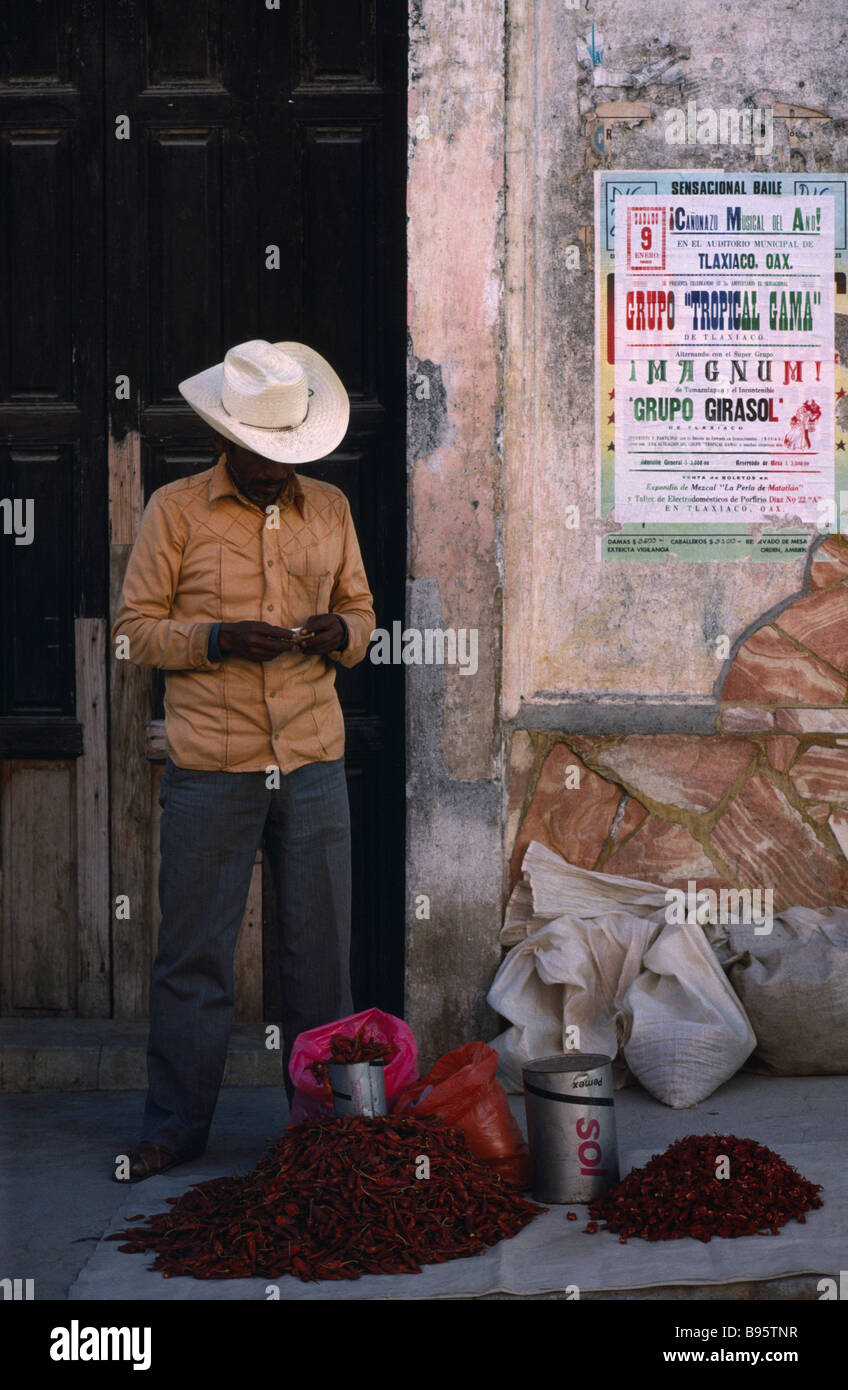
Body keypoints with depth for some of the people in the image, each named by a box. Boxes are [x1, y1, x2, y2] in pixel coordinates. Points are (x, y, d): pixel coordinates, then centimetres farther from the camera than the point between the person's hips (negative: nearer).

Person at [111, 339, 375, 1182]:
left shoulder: (329, 509, 12)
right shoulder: (175, 510, 1)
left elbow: (362, 614, 18)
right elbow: (135, 629, 0)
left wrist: (340, 632, -6)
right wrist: (218, 639, -16)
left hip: (313, 762, 3)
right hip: (210, 766, -3)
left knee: (320, 948, 7)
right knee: (193, 952, 2)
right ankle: (174, 1126, 13)